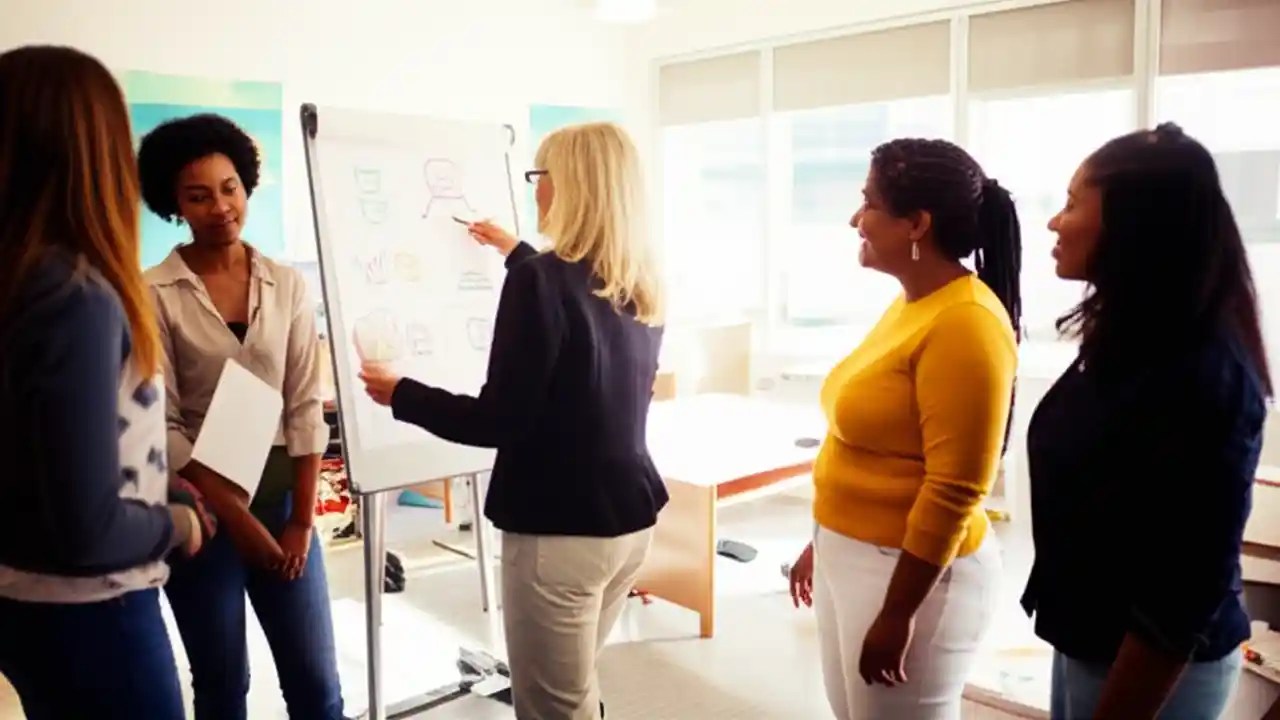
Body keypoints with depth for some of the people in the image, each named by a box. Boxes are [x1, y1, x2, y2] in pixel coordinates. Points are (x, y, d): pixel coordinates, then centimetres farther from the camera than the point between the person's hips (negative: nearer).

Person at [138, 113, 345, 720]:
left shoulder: (287, 285, 2)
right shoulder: (154, 295, -8)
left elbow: (305, 407, 0)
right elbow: (162, 426, -9)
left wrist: (303, 518, -3)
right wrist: (236, 516, -11)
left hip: (280, 493, 2)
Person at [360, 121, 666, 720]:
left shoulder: (542, 279, -18)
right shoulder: (640, 287, 5)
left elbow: (500, 421, -18)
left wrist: (400, 394, -4)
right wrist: (518, 254, 38)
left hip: (560, 526, -8)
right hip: (629, 516, 8)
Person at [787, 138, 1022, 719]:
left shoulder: (966, 324, -20)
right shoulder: (909, 304, 6)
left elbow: (953, 493, -22)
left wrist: (897, 613, -19)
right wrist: (823, 541, 18)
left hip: (914, 572, -8)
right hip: (851, 555, 9)